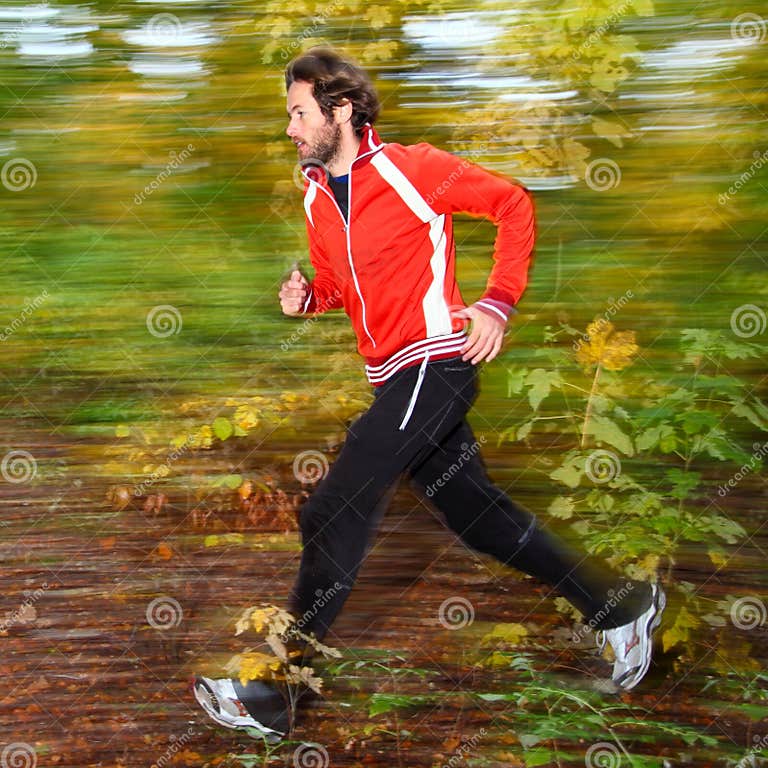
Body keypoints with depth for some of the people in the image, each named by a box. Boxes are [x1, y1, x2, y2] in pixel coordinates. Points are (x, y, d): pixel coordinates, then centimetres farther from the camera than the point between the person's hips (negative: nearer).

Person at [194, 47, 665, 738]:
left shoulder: (411, 168, -10)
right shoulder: (317, 196, 13)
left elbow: (514, 203, -5)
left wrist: (498, 303, -13)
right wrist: (306, 297, 0)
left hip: (434, 363, -9)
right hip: (393, 377, 9)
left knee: (334, 513, -12)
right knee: (478, 513, 13)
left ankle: (269, 695, -4)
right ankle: (621, 605, 28)